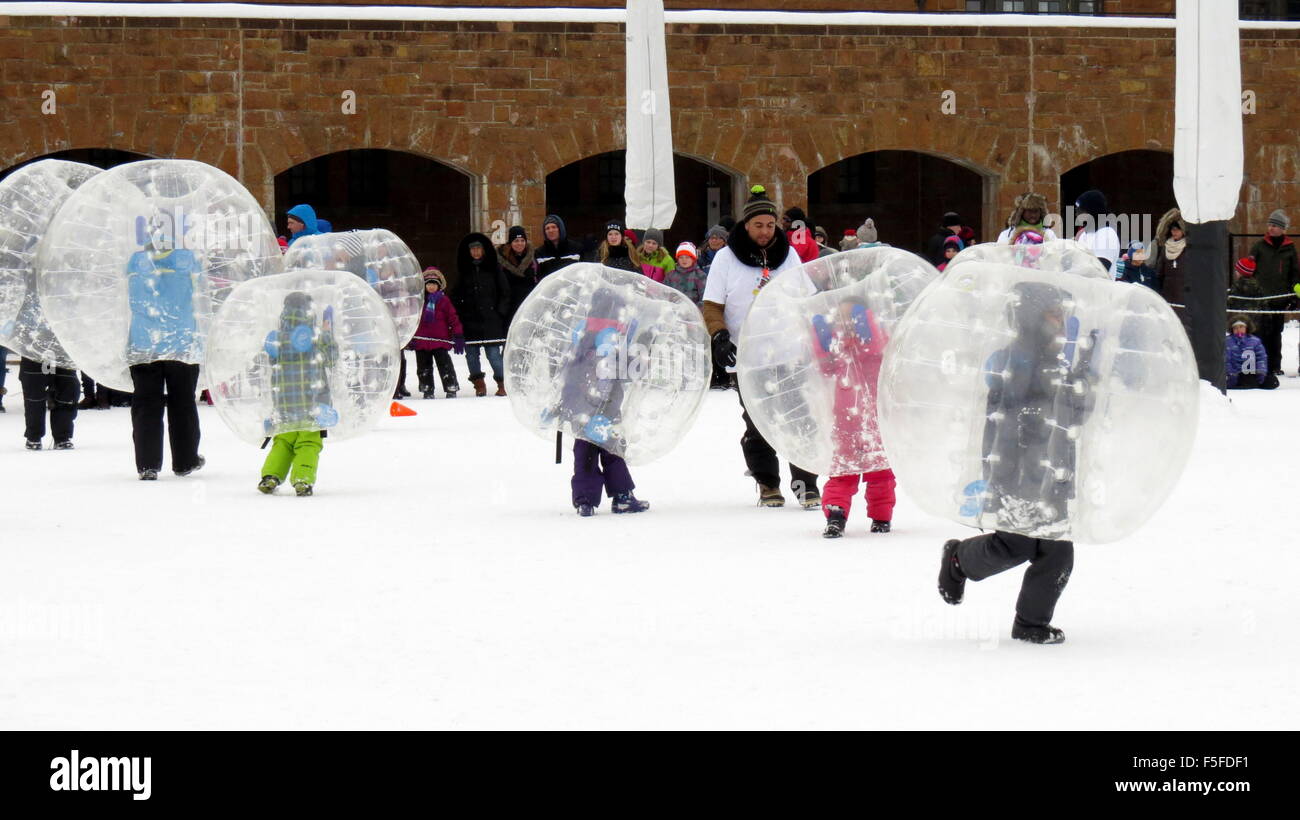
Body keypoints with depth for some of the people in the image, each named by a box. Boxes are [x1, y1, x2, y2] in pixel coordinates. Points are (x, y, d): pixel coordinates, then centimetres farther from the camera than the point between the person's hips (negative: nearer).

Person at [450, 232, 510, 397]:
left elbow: (505, 292, 5)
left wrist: (500, 311, -3)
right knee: (471, 352, 1)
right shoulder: (465, 270, 12)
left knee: (493, 352, -8)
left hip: (490, 318, -3)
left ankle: (501, 383, 4)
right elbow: (456, 295, 16)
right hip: (470, 320, 3)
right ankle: (479, 383, 12)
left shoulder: (493, 268, 4)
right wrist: (458, 312, 4)